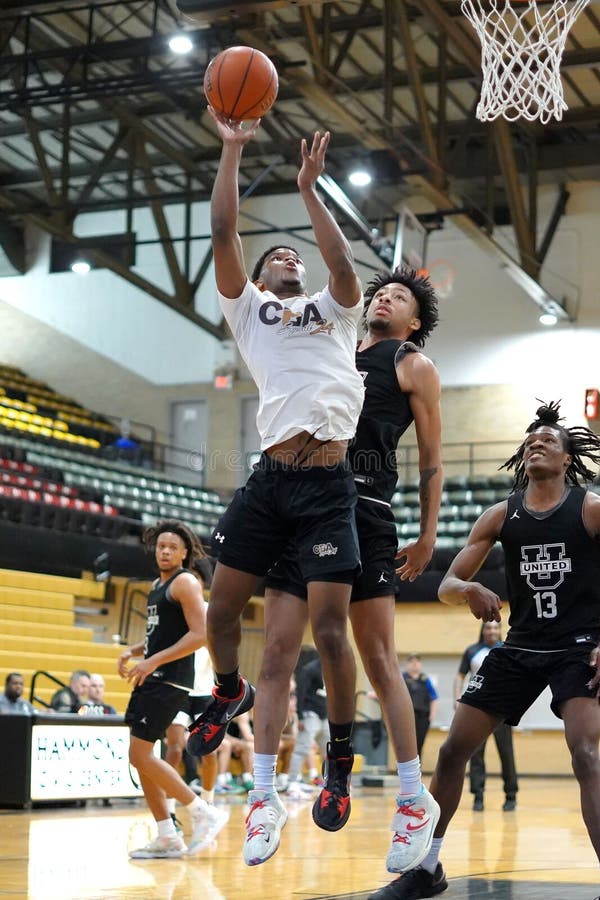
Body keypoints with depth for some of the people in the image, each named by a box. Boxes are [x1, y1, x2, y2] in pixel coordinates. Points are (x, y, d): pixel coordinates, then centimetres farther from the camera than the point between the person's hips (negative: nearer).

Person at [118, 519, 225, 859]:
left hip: (170, 680, -10)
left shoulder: (185, 583, -10)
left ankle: (202, 812, -4)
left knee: (141, 755, -13)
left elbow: (200, 634, -20)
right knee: (141, 757, 7)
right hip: (152, 678, 10)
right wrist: (133, 652, 10)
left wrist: (153, 661, -23)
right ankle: (168, 838, 11)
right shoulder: (158, 585, 18)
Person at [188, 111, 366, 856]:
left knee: (329, 627, -8)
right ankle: (229, 696, 38)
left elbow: (343, 265, 0)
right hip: (271, 478, 1)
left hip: (329, 485, -1)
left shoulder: (335, 310, 21)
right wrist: (232, 149, 6)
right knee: (221, 609, 6)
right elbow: (223, 234, 8)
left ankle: (341, 759, 7)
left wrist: (309, 190, 3)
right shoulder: (249, 310, 18)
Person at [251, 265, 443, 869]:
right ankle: (263, 802, 1)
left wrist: (428, 534, 0)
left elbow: (431, 456, 6)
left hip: (364, 512, -5)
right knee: (277, 654, -3)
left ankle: (414, 802, 9)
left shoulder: (413, 366, 10)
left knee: (378, 661, -3)